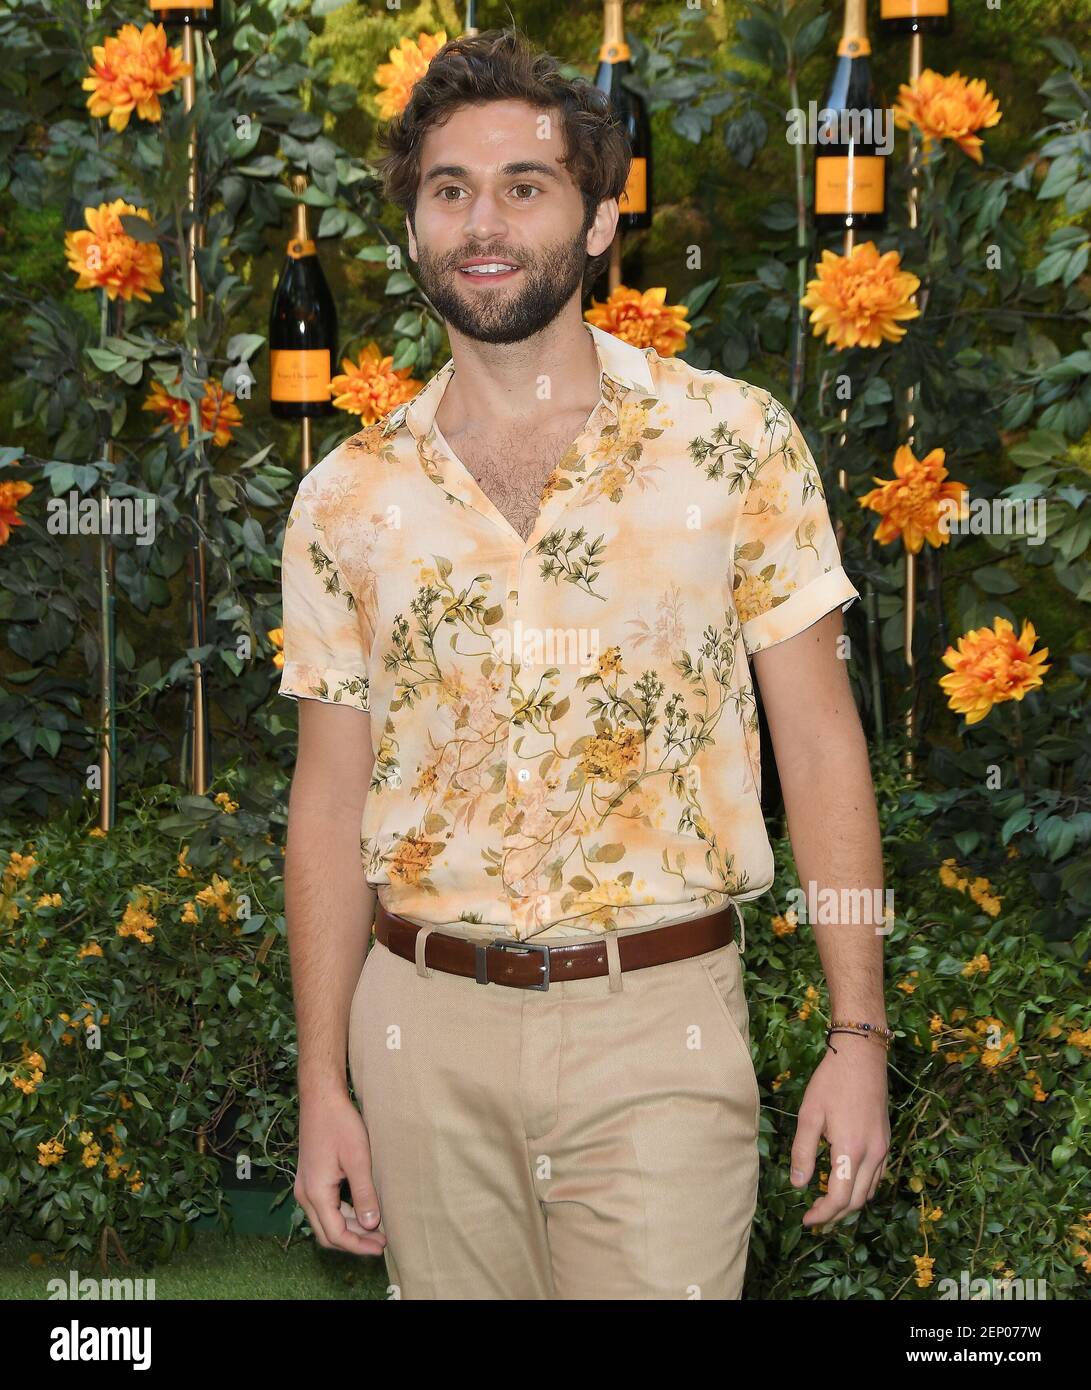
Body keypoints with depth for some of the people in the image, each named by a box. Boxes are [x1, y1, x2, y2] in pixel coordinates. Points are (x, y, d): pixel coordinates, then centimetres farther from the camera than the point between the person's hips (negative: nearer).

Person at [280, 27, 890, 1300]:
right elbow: (330, 804, 7)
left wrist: (858, 1035, -5)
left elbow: (819, 745, -1)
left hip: (660, 1019, -2)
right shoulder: (348, 500, 4)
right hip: (425, 1026, 2)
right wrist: (320, 1086, 4)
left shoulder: (733, 442, -3)